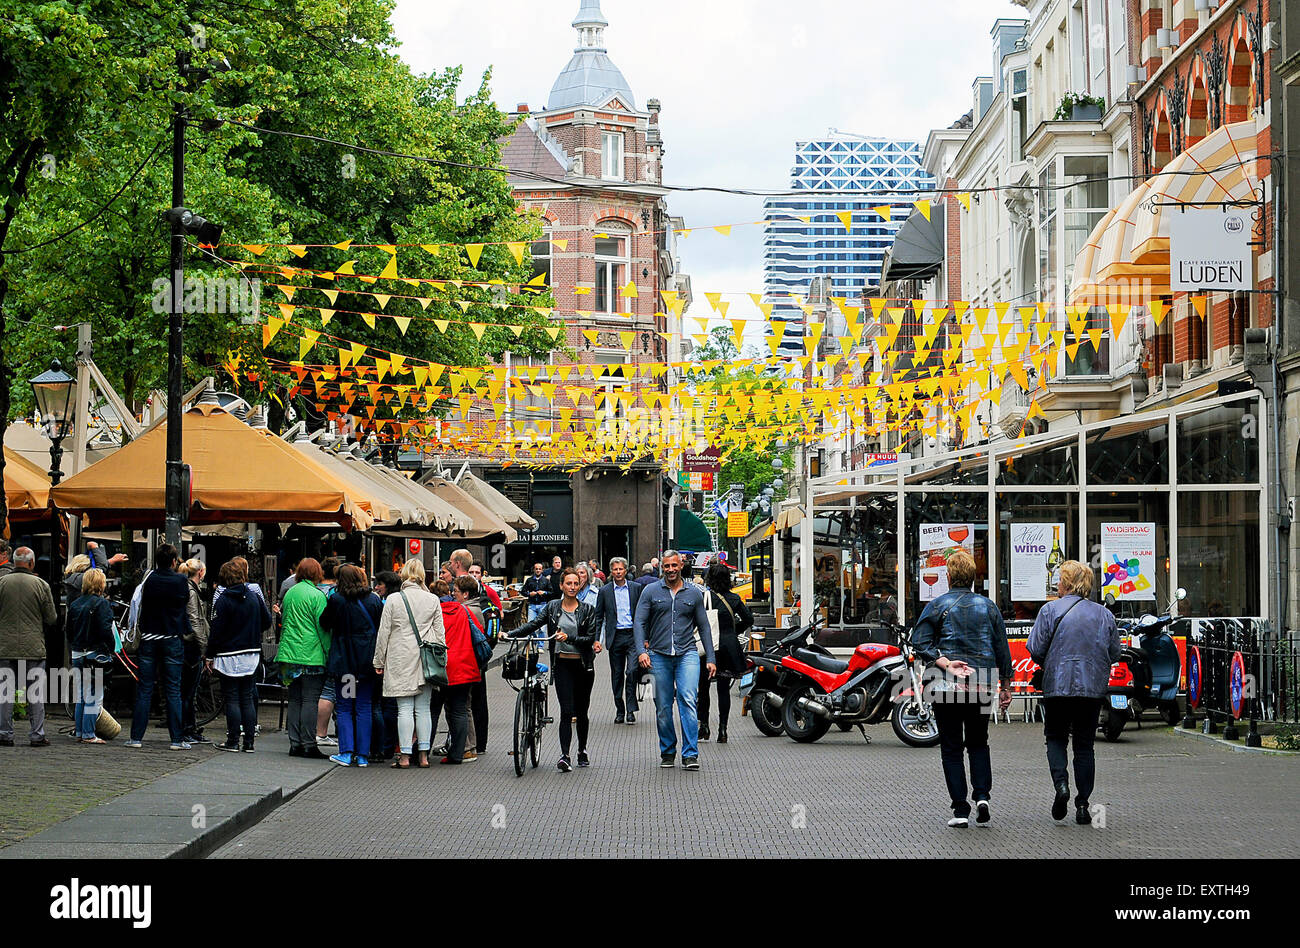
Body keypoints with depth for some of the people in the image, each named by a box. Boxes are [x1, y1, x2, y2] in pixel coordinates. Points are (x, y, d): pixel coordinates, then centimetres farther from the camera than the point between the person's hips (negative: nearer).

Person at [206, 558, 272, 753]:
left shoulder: (223, 600, -10)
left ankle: (233, 741, 0)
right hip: (252, 654, 5)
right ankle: (249, 742, 7)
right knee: (248, 698, 8)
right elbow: (267, 622, 10)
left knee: (232, 699, 0)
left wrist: (210, 656, -2)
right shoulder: (254, 597, 3)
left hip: (229, 656, -5)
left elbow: (216, 631, -10)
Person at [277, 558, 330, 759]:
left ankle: (295, 744, 9)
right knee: (310, 700, -5)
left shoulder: (290, 593, 12)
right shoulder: (317, 595, -8)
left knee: (295, 699, 9)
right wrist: (329, 653, -5)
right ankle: (308, 744, -6)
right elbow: (322, 627, -10)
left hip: (290, 652, 6)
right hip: (312, 655, -6)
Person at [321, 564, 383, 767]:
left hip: (343, 661, -2)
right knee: (364, 708, 7)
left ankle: (346, 752, -3)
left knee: (344, 708, 7)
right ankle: (363, 755, 5)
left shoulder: (336, 600, -9)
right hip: (367, 662, 2)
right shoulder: (374, 600, -2)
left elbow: (324, 623, 1)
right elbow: (382, 627, 2)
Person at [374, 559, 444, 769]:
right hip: (426, 662, 2)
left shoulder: (393, 600, -4)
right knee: (423, 708, 7)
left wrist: (379, 662, 7)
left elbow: (383, 633, -1)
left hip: (401, 661, -2)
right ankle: (423, 755, 7)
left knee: (405, 709, -2)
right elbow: (440, 634, 6)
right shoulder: (433, 600, 3)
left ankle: (404, 757, -3)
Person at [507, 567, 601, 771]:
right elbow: (535, 624, 6)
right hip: (562, 664, 0)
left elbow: (591, 638, -4)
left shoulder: (587, 610, 1)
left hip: (583, 665, 0)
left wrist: (569, 638, -18)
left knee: (581, 711, 9)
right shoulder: (553, 607, 6)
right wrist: (511, 634, -4)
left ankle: (582, 751, 27)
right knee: (567, 712, -11)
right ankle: (565, 756, -17)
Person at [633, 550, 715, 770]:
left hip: (687, 654, -1)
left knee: (688, 700, -15)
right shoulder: (651, 591, 6)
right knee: (663, 708, 5)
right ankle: (667, 752, 19)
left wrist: (710, 659, 8)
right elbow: (639, 622, 2)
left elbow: (704, 626, 13)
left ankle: (690, 754, -16)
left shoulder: (694, 593, 10)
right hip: (659, 655, 1)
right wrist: (641, 651, -12)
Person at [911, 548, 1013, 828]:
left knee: (951, 747, 4)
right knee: (978, 743, 17)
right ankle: (982, 796, -2)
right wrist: (1005, 686, 12)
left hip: (947, 687, -2)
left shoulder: (937, 606, -1)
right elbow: (1002, 649, 7)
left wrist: (945, 663, -16)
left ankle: (960, 810, 0)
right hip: (982, 687, 2)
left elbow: (920, 642, -13)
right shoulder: (988, 606, 6)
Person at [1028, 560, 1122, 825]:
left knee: (1056, 737, 14)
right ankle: (1082, 805, 6)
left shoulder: (1050, 610, -4)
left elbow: (1036, 650, -7)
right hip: (1093, 687, 2)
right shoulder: (1104, 614, 6)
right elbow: (1114, 654, 9)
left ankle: (1061, 783, -11)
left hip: (1058, 685, -2)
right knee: (1084, 745, 9)